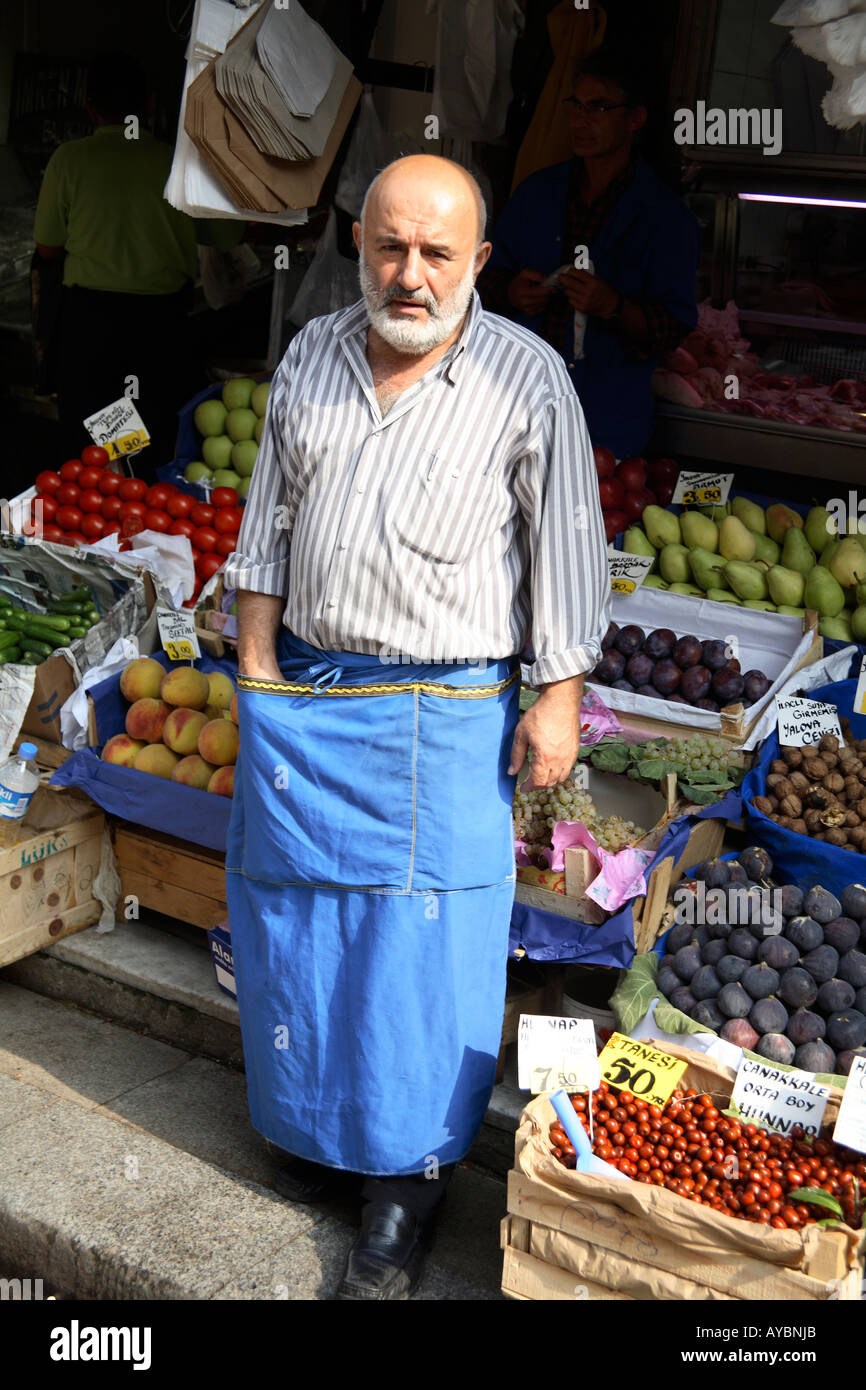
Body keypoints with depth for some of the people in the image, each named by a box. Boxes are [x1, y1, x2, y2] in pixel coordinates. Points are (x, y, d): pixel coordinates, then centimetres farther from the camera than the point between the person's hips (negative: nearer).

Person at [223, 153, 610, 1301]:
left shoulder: (528, 379, -7)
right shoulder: (312, 355, 6)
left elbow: (566, 548, -5)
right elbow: (270, 518, 11)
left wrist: (560, 698, -7)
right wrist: (259, 669, 9)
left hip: (443, 709, -4)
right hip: (302, 690, 5)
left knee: (424, 945, 1)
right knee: (295, 918, 14)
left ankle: (410, 1177, 19)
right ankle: (320, 1129, 36)